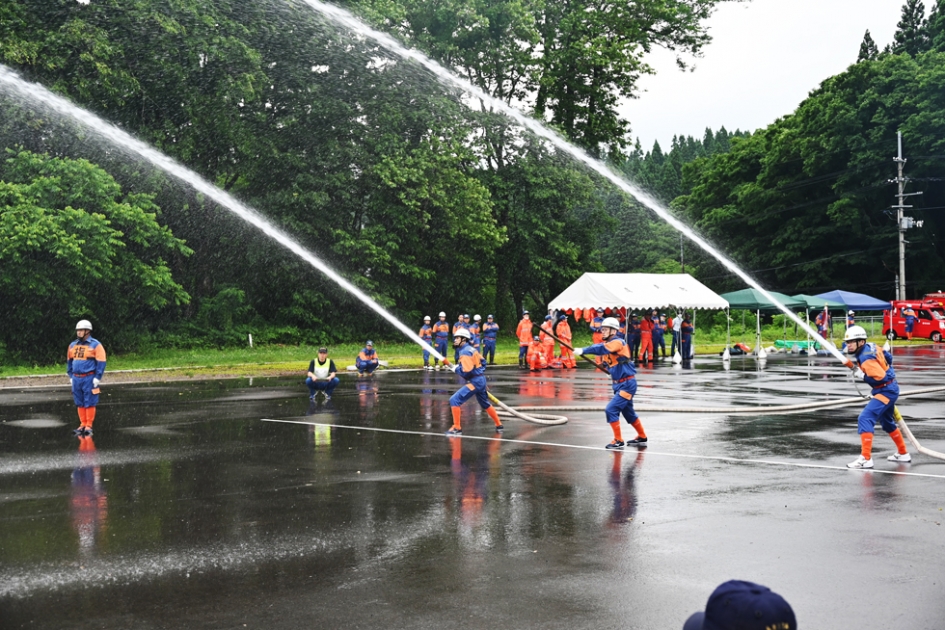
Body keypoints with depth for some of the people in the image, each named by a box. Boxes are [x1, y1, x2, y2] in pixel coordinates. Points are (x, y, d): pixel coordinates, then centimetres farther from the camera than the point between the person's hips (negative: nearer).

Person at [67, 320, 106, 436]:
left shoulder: (95, 345, -5)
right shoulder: (72, 345, 13)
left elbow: (101, 362, -8)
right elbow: (69, 361, 21)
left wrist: (97, 378, -12)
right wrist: (71, 376, 15)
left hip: (89, 378, -6)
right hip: (76, 378, 6)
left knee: (89, 403, -3)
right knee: (79, 404, 9)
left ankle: (89, 426, 2)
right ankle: (83, 425, 16)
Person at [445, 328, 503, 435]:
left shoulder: (465, 352, -18)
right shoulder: (471, 349, 11)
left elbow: (467, 372, -24)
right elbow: (483, 361, 22)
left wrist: (456, 369, -9)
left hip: (474, 381, -10)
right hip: (481, 379, 10)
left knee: (455, 400, -12)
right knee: (485, 404, 27)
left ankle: (457, 428, -10)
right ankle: (499, 425, 38)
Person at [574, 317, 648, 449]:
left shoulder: (618, 342, -20)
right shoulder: (608, 343, 11)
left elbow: (601, 349, -33)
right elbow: (599, 348, -1)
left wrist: (583, 351, -38)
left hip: (627, 384, -10)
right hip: (620, 384, 10)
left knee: (611, 410, -13)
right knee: (628, 412, 20)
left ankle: (618, 441, -4)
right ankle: (642, 438, 34)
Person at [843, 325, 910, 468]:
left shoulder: (866, 358, -26)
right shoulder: (870, 346, 1)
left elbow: (881, 378, -29)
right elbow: (888, 357, 15)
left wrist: (863, 376, -22)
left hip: (886, 391, -11)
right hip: (888, 389, 11)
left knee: (865, 419, -20)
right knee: (887, 423, 26)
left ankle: (866, 459, -24)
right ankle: (903, 454, 42)